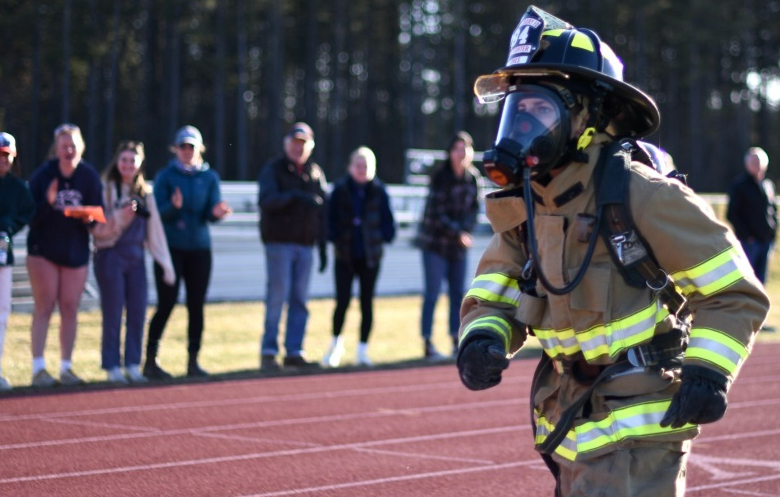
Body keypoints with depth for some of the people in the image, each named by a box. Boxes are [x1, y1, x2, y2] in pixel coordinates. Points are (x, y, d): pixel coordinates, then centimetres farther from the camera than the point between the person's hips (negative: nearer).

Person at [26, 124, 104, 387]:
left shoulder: (89, 176, -2)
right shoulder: (42, 175, -8)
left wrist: (90, 218, -20)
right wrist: (47, 203, -28)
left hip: (76, 251, 3)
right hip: (43, 250, -3)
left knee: (70, 308, 6)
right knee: (44, 307, -5)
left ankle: (66, 367, 14)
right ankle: (38, 367, -5)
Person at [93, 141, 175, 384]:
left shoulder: (144, 193, 13)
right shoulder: (106, 189, -2)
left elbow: (155, 229, 13)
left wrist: (166, 264, 9)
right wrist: (121, 216, -23)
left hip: (135, 256, 5)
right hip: (110, 255, -5)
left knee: (138, 312, 1)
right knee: (113, 313, -3)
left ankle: (133, 365, 9)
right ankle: (112, 367, 3)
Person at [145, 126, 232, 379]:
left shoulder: (209, 177, 9)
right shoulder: (166, 175, 1)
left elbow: (210, 213, 2)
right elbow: (158, 212, -6)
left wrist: (216, 213, -21)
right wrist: (173, 206, -26)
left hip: (199, 247, 3)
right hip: (170, 247, -3)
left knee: (197, 304, 1)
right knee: (167, 303, -7)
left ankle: (193, 361, 8)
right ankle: (150, 360, -2)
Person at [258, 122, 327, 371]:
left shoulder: (315, 173, 14)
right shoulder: (273, 170, 0)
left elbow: (321, 211, 16)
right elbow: (266, 200, -18)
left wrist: (322, 246, 11)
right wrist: (294, 196, -34)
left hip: (305, 245, 5)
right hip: (279, 242, -5)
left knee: (300, 299, 4)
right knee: (278, 296, -8)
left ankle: (294, 352, 8)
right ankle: (268, 351, -4)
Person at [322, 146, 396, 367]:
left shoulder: (378, 191, 2)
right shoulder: (340, 189, -1)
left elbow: (388, 221, 6)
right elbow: (331, 217, 2)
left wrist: (382, 238, -5)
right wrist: (335, 238, -8)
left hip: (370, 256, 1)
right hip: (345, 256, -1)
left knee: (367, 302, 4)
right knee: (342, 301, -4)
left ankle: (362, 349, 13)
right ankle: (336, 343, 18)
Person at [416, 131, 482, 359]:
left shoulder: (474, 177, 2)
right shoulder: (440, 176, -14)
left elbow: (474, 208, 6)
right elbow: (436, 212, -15)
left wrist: (466, 230, -12)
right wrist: (458, 233, -19)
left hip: (459, 245, 5)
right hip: (435, 243, -5)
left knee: (458, 293, 8)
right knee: (432, 293, -5)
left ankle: (456, 341, 16)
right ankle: (427, 343, -1)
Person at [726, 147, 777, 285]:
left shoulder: (768, 185, 13)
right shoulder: (739, 184, -4)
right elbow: (732, 214, -6)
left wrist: (773, 230, 8)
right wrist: (746, 235, -11)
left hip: (766, 240, 6)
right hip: (748, 241, -6)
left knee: (760, 280, 8)